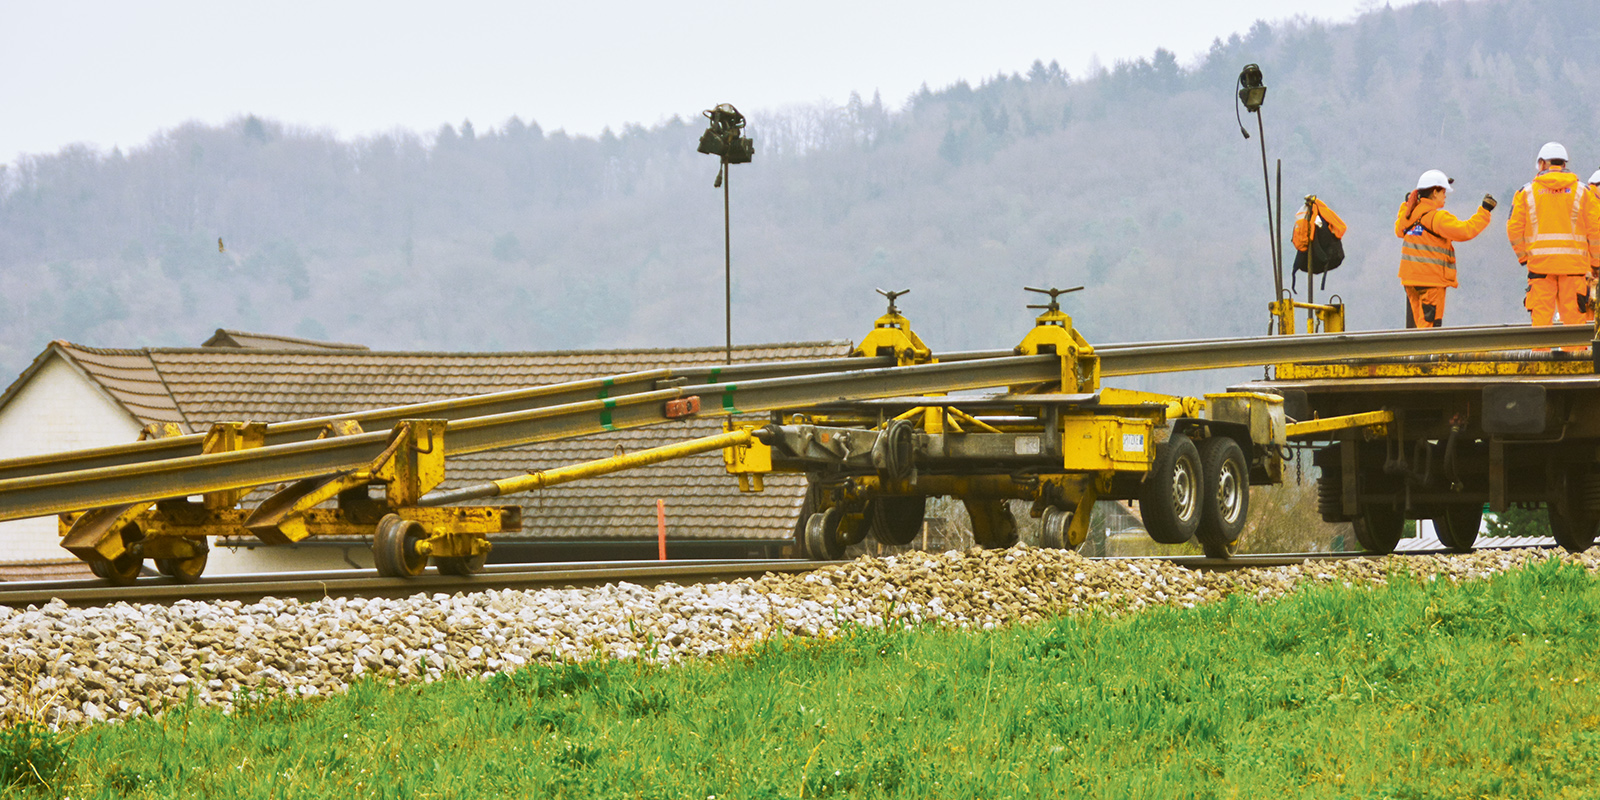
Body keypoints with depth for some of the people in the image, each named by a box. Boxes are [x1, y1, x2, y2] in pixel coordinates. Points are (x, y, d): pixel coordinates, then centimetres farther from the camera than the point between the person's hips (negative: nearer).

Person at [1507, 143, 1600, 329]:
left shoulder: (1527, 192, 6)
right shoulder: (1583, 192, 5)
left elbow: (1514, 229, 2)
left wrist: (1524, 257, 13)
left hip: (1539, 264, 0)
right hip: (1574, 265, 0)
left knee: (1541, 316, 2)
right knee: (1574, 320, 1)